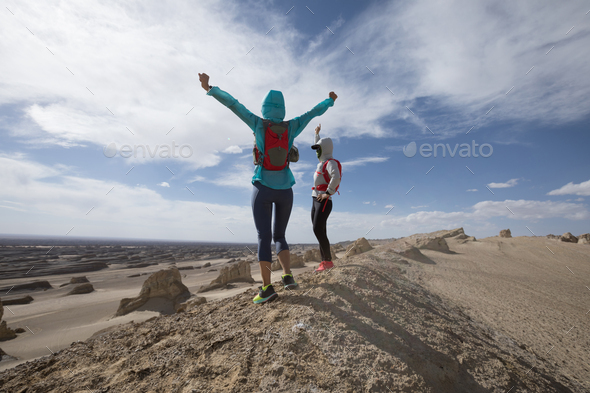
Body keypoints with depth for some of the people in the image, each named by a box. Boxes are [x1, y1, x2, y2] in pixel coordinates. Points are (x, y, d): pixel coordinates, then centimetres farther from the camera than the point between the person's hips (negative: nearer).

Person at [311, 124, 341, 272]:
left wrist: (327, 193, -25)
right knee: (320, 233, 5)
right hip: (316, 202, 10)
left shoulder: (331, 162, -7)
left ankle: (328, 261, -10)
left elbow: (336, 177, -29)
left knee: (318, 231, -18)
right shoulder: (324, 161, 21)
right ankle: (324, 262, 7)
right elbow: (320, 148, 42)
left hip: (324, 202, -10)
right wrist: (317, 133, 48)